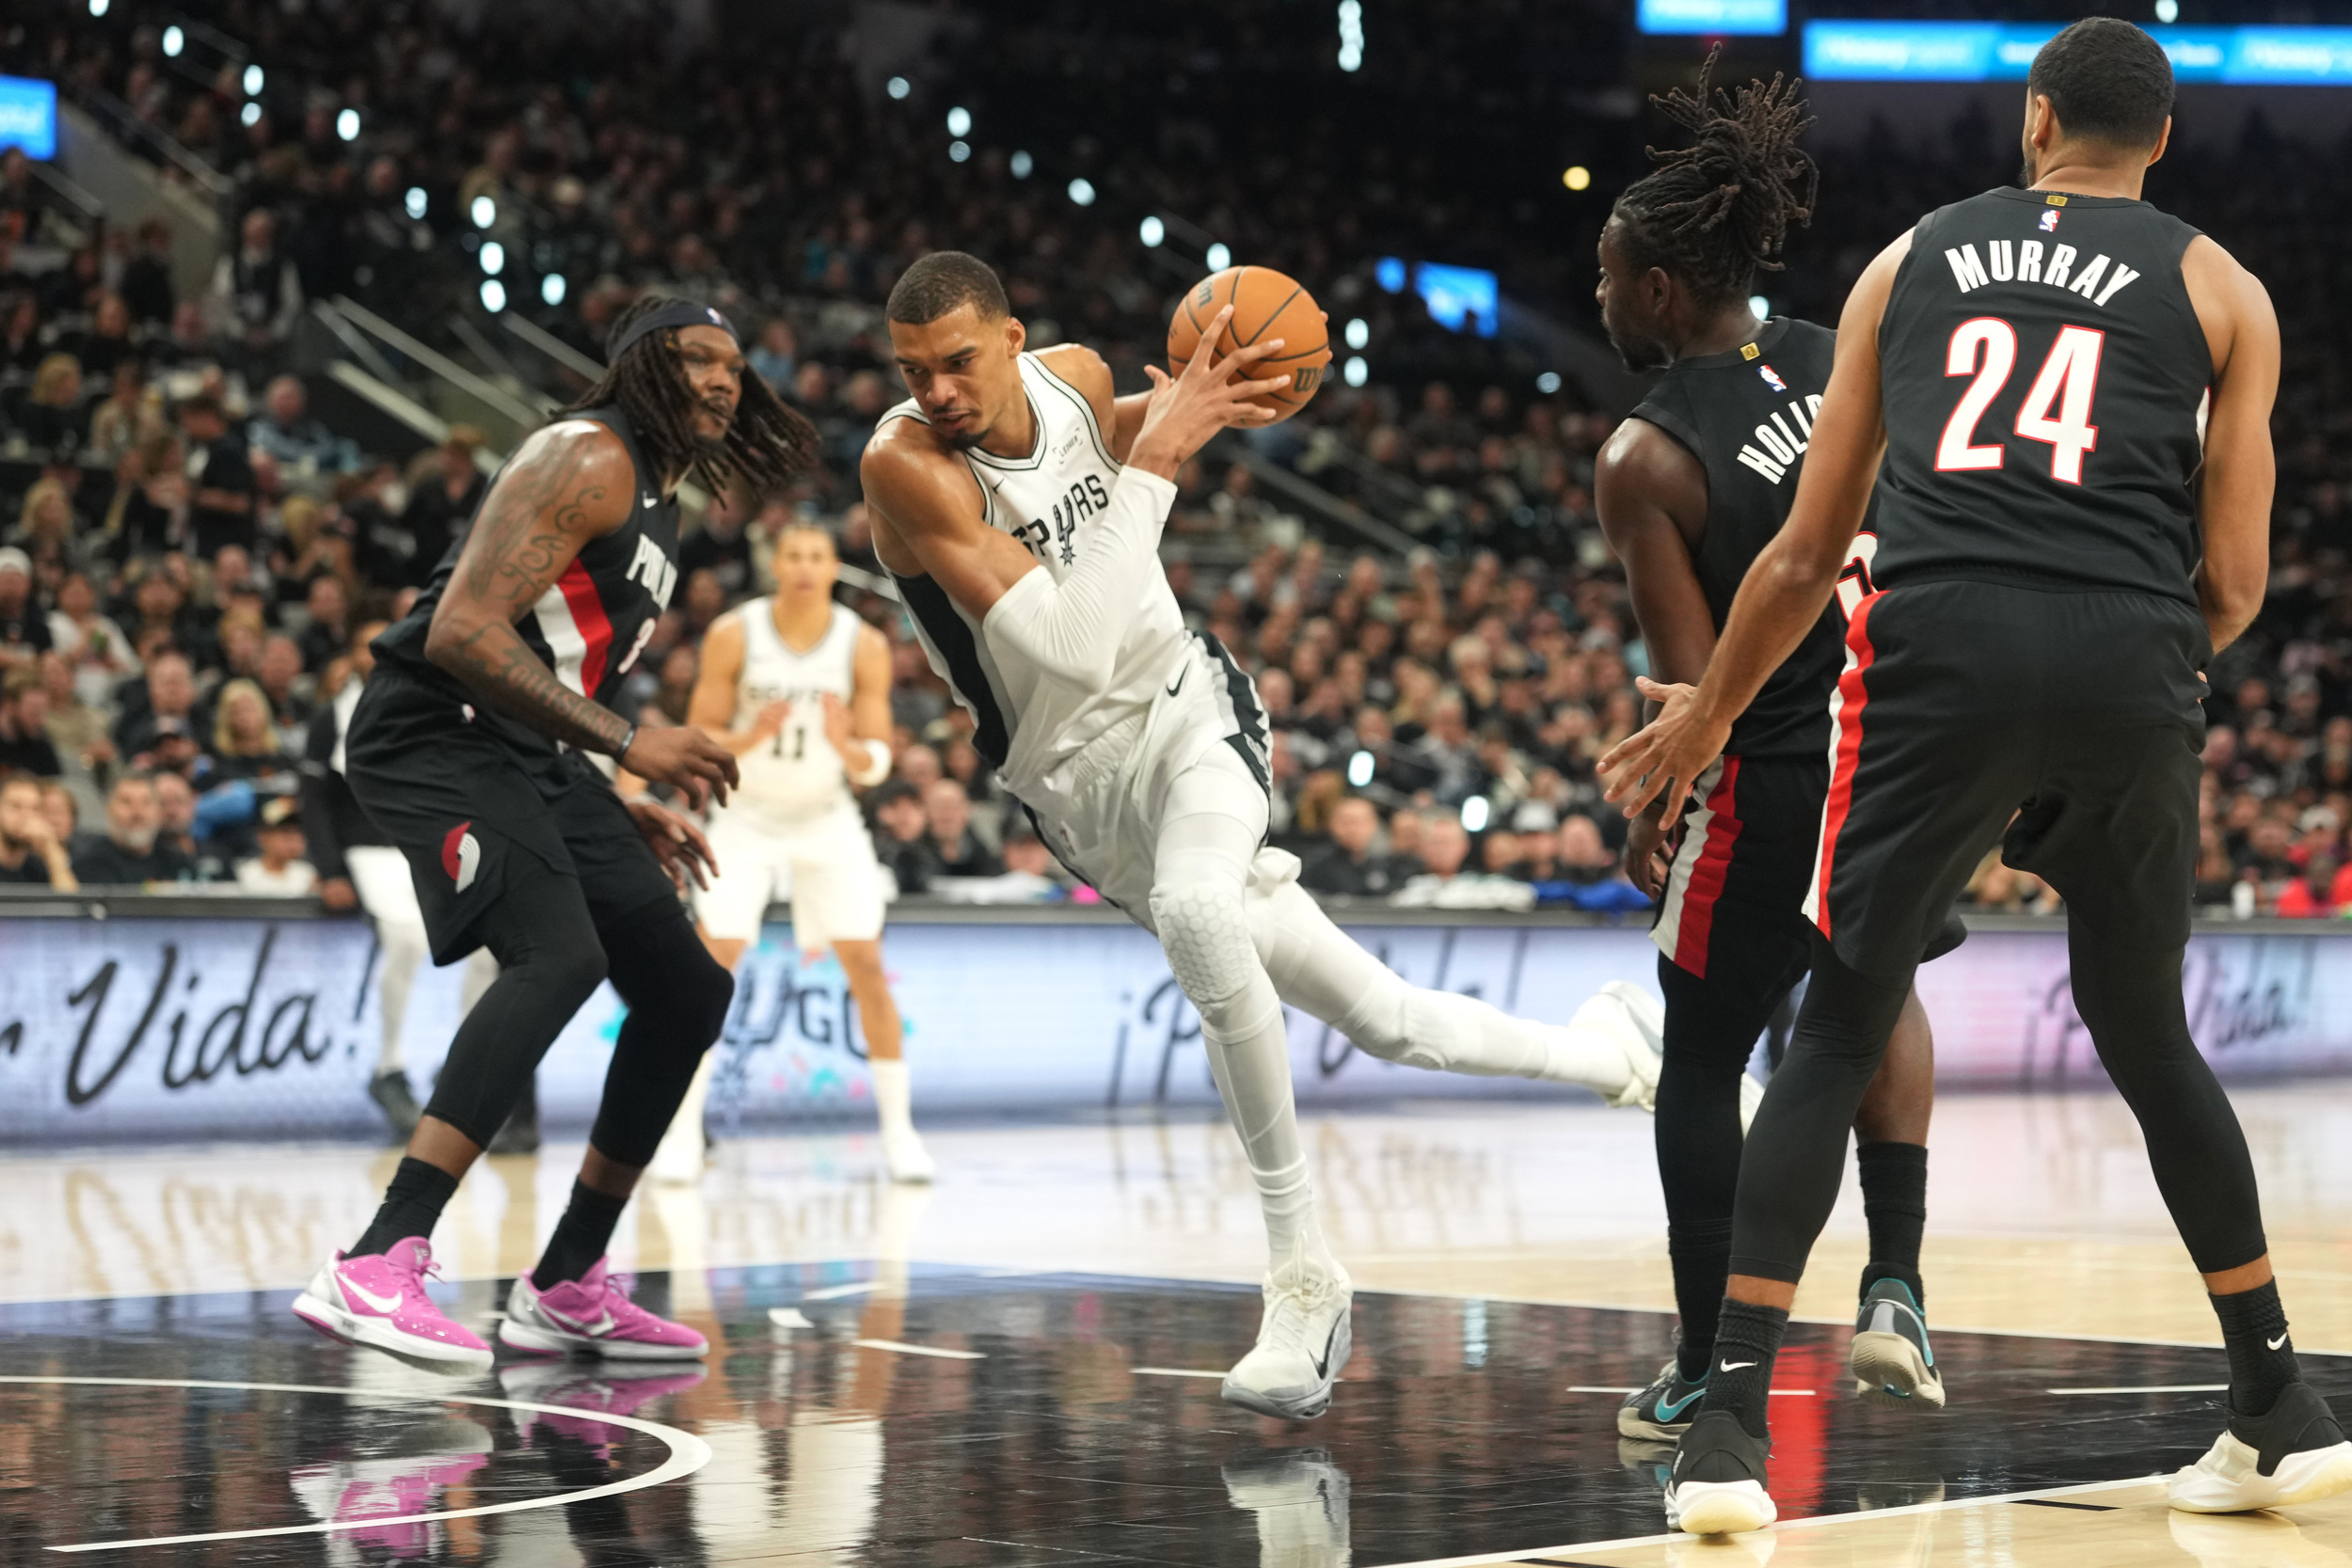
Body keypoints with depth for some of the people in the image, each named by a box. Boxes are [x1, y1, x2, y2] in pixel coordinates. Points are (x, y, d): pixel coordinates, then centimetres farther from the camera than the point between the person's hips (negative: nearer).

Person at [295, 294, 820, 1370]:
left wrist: (626, 814, 18)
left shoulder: (660, 500, 22)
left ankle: (565, 1289, 17)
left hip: (527, 751, 10)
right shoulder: (588, 458, -11)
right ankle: (373, 1272, -37)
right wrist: (626, 744, -24)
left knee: (688, 991, 10)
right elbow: (462, 633, -22)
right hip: (432, 732, -10)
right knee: (560, 954, -32)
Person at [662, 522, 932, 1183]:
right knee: (712, 966, -10)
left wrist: (847, 747, -31)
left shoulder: (865, 646, -11)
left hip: (827, 819, 1)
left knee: (868, 967, -6)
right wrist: (749, 739, -29)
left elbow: (876, 763, -8)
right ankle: (683, 1129, -1)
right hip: (748, 817, -1)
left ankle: (899, 1130, 3)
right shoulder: (733, 636, -13)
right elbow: (698, 736, -8)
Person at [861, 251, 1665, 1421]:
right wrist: (1154, 460, -28)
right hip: (1082, 787, -1)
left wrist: (1190, 408, 0)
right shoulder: (904, 467, -22)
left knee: (1194, 910, -34)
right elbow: (1069, 650, -28)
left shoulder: (1076, 378, -7)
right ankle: (1597, 1051, 33)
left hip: (1185, 708, 1)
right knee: (1384, 1020, 3)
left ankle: (1301, 1268, -21)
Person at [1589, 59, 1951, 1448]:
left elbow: (1695, 688, -15)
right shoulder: (1853, 366, 2)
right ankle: (1896, 1290, 18)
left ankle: (1703, 1368, 19)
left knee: (1702, 1059, 14)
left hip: (1775, 782, -5)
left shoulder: (1644, 461, -15)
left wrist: (1647, 822, 0)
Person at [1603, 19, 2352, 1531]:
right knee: (2150, 1040, 19)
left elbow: (1807, 551, 19)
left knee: (1841, 1032, 8)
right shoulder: (2221, 291, 16)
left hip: (1940, 648, 0)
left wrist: (1707, 713, 32)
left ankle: (1732, 1423, -3)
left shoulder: (1910, 260, 20)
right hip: (2131, 668, 1)